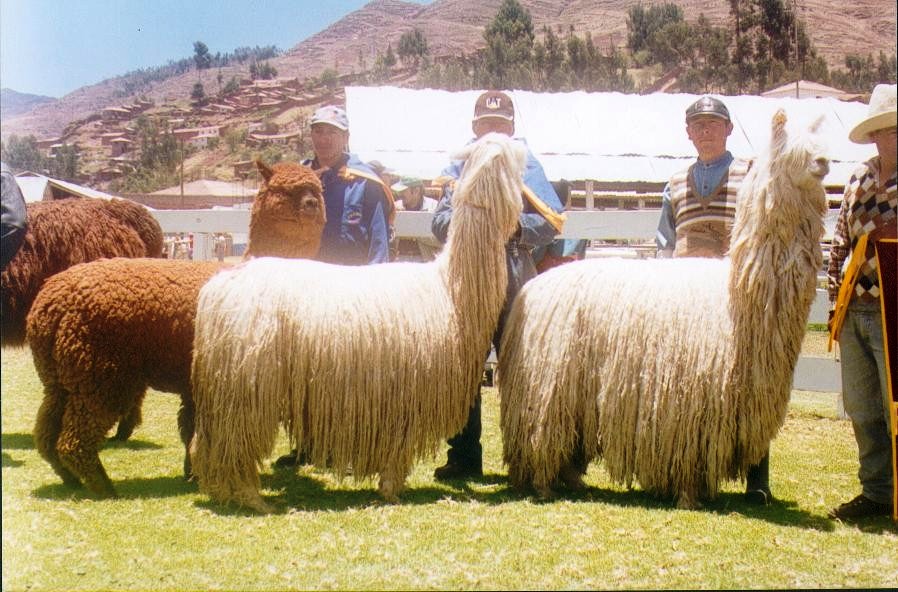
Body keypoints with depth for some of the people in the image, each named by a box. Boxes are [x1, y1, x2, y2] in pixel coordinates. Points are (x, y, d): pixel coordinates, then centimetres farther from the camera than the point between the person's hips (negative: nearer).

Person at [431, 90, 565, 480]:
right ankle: (464, 457, 13)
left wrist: (517, 226, -18)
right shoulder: (459, 167, 14)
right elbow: (439, 223, 6)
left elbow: (552, 221, -2)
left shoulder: (526, 165, 7)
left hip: (515, 281, -2)